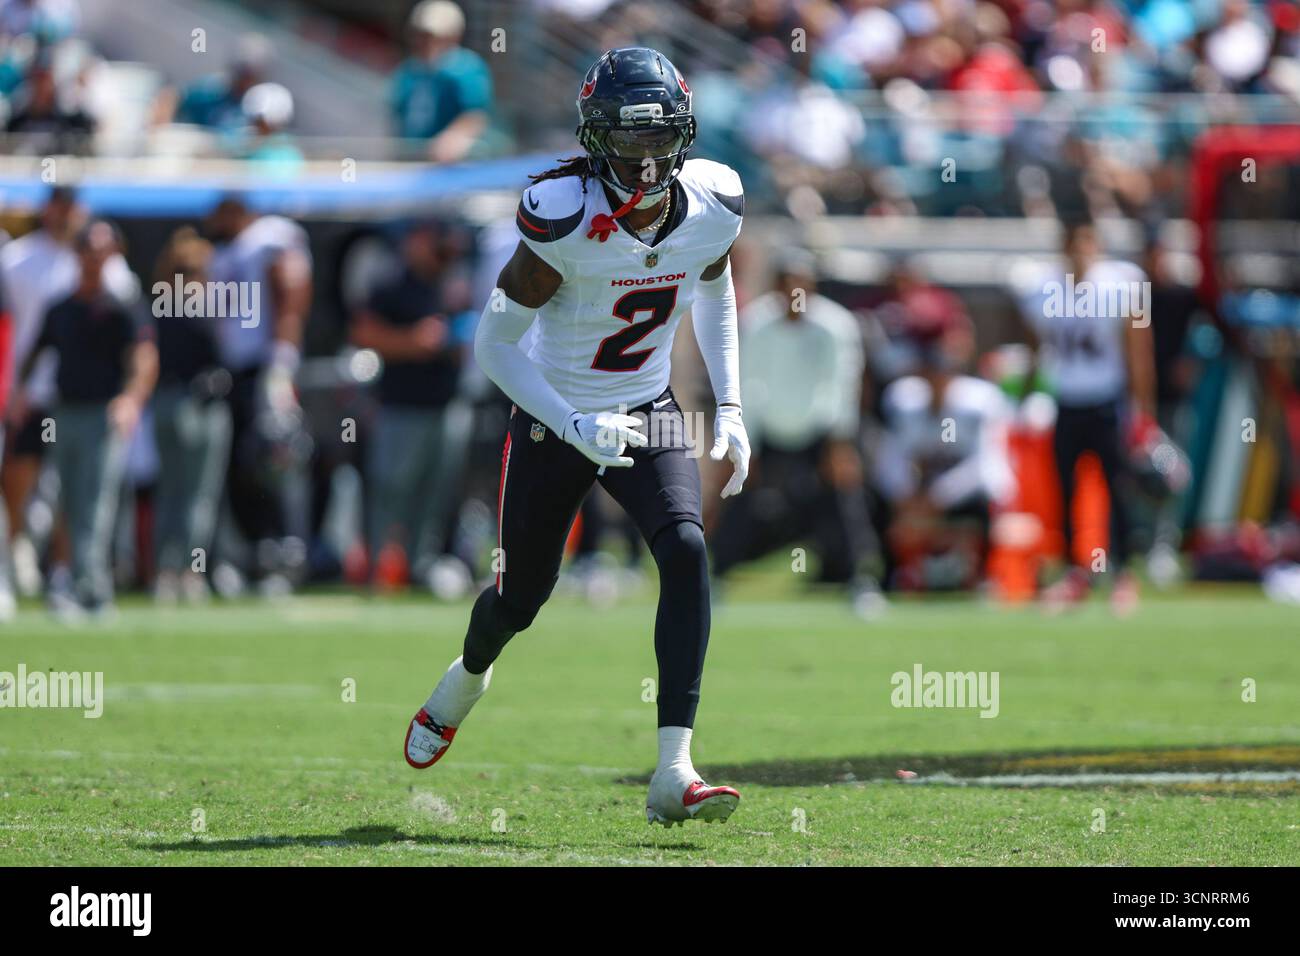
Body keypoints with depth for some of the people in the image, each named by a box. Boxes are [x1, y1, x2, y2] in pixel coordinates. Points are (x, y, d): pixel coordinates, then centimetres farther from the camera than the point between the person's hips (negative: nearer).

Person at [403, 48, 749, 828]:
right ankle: (466, 680, 51)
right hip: (555, 420, -3)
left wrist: (729, 405, 7)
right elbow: (495, 344, -17)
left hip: (649, 413, 3)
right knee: (522, 597, 11)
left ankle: (673, 774, -26)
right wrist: (575, 428, -26)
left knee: (685, 551, -23)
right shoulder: (566, 221, -26)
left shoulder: (713, 208, -12)